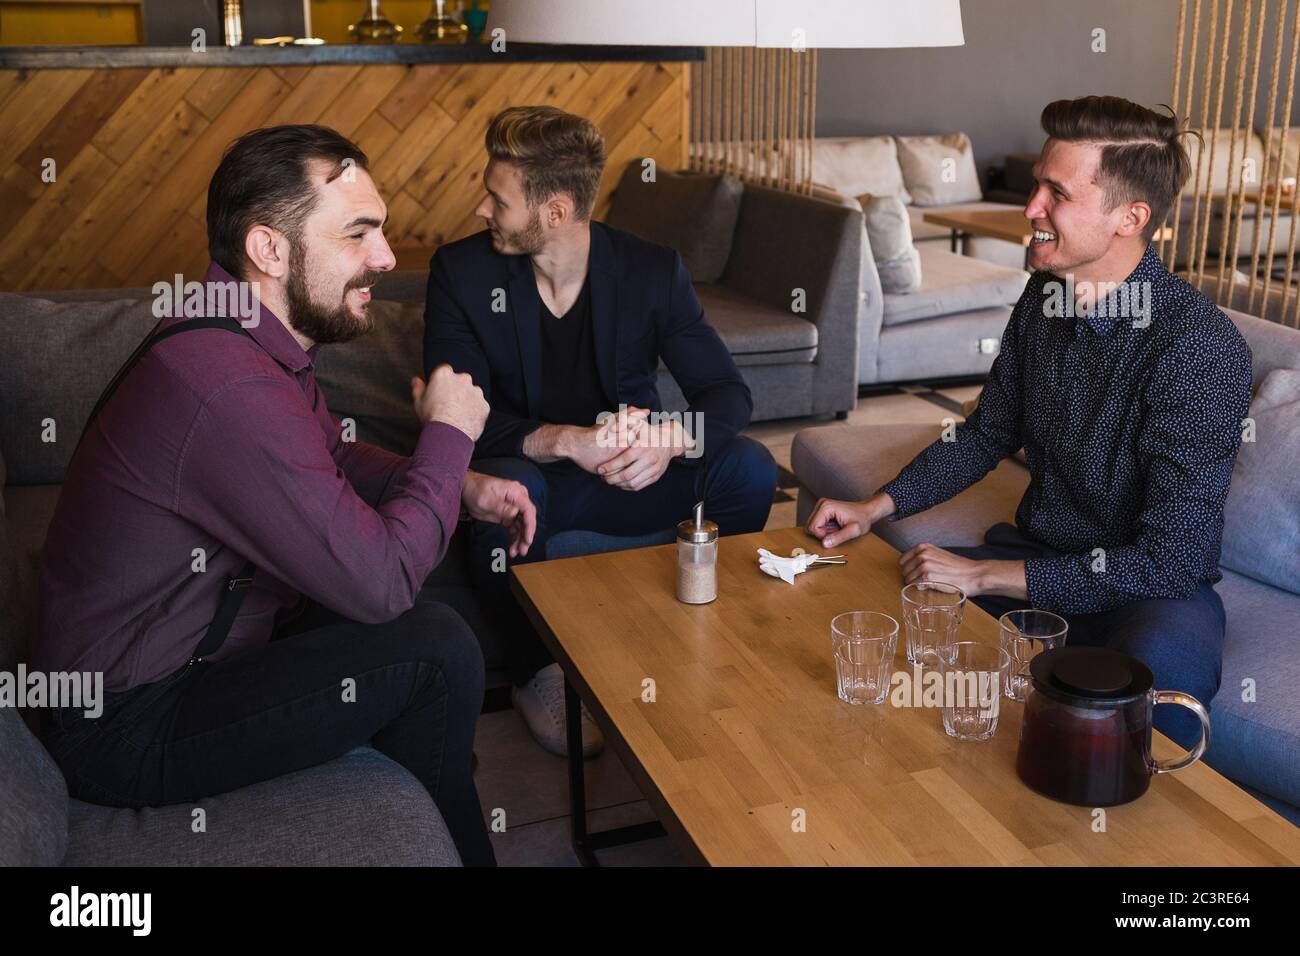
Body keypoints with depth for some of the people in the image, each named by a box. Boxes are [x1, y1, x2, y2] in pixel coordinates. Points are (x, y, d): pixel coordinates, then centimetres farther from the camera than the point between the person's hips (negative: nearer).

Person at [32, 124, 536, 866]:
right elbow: (379, 580, -28)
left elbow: (334, 456, 16)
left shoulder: (253, 335, -1)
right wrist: (448, 436, -13)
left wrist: (460, 485, 0)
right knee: (438, 649, -18)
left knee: (437, 598, 13)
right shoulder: (229, 385, -32)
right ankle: (447, 846, 10)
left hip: (193, 643, 10)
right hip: (127, 729, -10)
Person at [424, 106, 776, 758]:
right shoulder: (461, 271, -10)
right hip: (526, 469, -1)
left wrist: (672, 437, -34)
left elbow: (727, 392, -10)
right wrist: (565, 440, -35)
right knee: (507, 488, -36)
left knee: (750, 469, -22)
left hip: (627, 479, 2)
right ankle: (538, 674, -12)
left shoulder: (653, 270, -7)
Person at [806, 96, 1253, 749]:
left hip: (1150, 590, -6)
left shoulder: (1202, 346, -24)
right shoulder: (1045, 295, -1)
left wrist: (985, 576, -24)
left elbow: (1170, 559, -26)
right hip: (1036, 556, 6)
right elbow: (988, 432, 13)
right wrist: (878, 506, 0)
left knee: (1162, 670, -39)